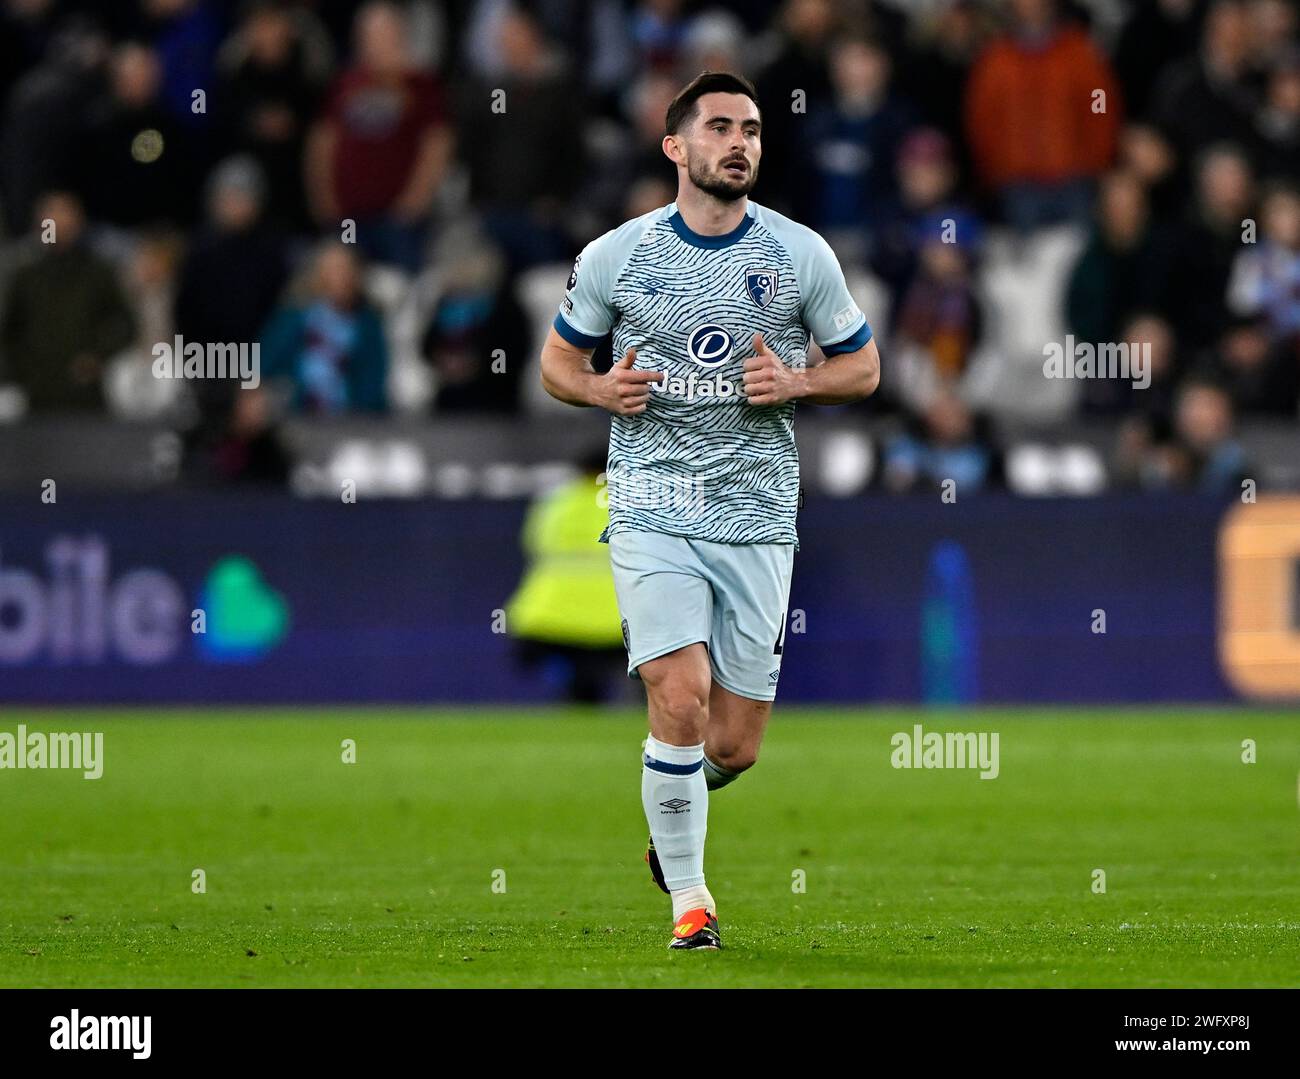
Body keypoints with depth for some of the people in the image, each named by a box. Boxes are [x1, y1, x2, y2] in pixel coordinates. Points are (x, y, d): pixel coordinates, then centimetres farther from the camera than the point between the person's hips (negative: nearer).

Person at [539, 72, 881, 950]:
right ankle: (688, 896, -1)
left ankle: (677, 802, 39)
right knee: (681, 700, -18)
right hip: (653, 508, -1)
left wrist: (794, 383, -9)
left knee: (734, 747, 2)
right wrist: (603, 390, -9)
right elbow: (559, 359, 13)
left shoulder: (802, 256, 2)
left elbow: (863, 366, 11)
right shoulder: (615, 257, 1)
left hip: (757, 516, 1)